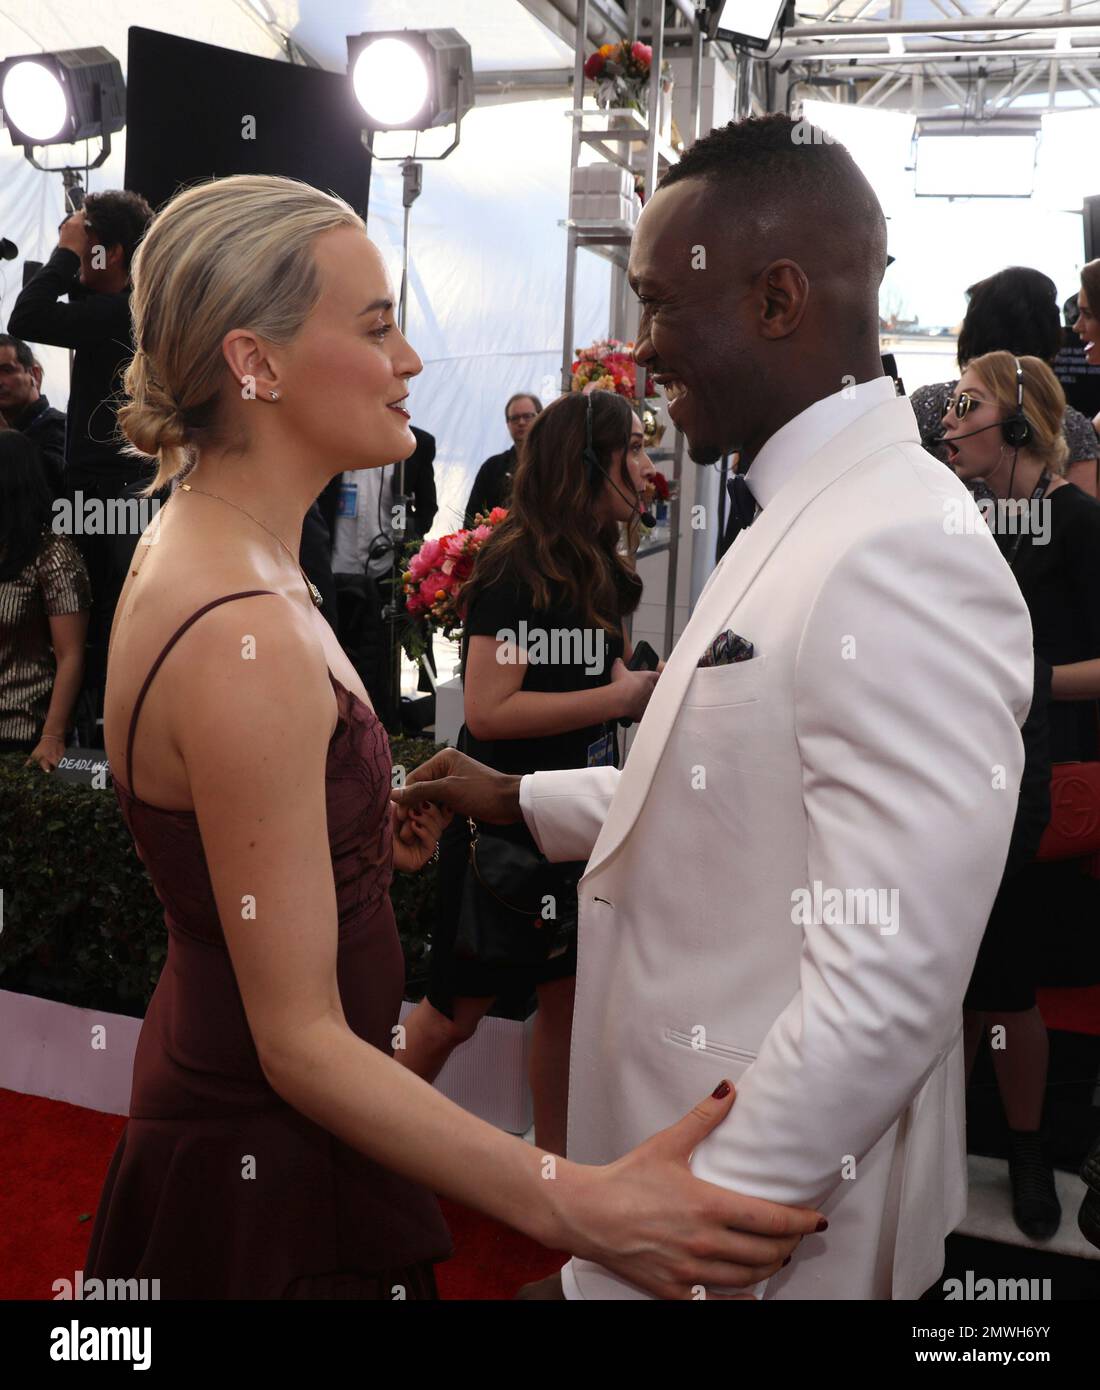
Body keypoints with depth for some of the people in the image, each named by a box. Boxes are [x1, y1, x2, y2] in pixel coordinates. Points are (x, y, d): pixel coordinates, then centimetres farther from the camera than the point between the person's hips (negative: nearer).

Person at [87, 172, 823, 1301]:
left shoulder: (185, 550, 1)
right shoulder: (246, 639, -30)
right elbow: (299, 1040, -27)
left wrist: (365, 837, 7)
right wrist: (578, 1206, -32)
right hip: (271, 1167, -9)